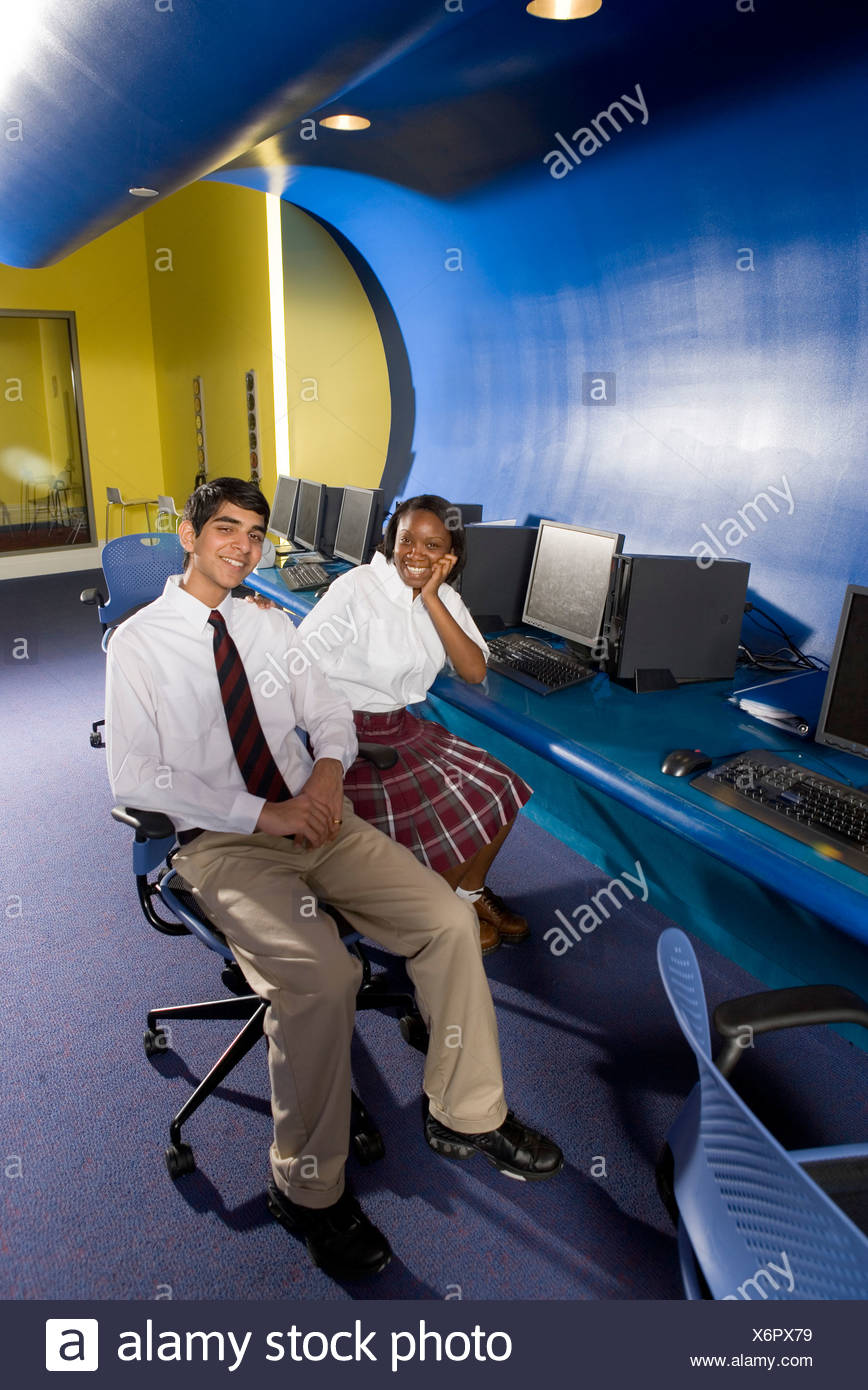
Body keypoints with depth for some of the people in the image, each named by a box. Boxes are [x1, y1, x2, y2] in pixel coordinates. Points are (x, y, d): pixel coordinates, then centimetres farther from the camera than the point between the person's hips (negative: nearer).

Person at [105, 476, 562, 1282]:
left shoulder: (270, 627, 13)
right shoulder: (139, 643, -3)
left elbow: (330, 714, 16)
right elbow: (134, 777, -11)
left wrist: (327, 768, -9)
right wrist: (263, 813, -19)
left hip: (312, 819, 5)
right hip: (222, 844, -5)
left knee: (448, 920, -10)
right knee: (322, 976, -29)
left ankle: (465, 1115, 11)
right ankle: (308, 1189, -3)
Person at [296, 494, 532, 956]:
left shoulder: (444, 598, 3)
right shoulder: (357, 588, -17)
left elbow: (474, 671, -9)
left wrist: (431, 597, -15)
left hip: (403, 726, 7)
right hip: (352, 737, -7)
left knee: (498, 791, 1)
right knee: (452, 815, -13)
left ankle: (469, 892, 24)